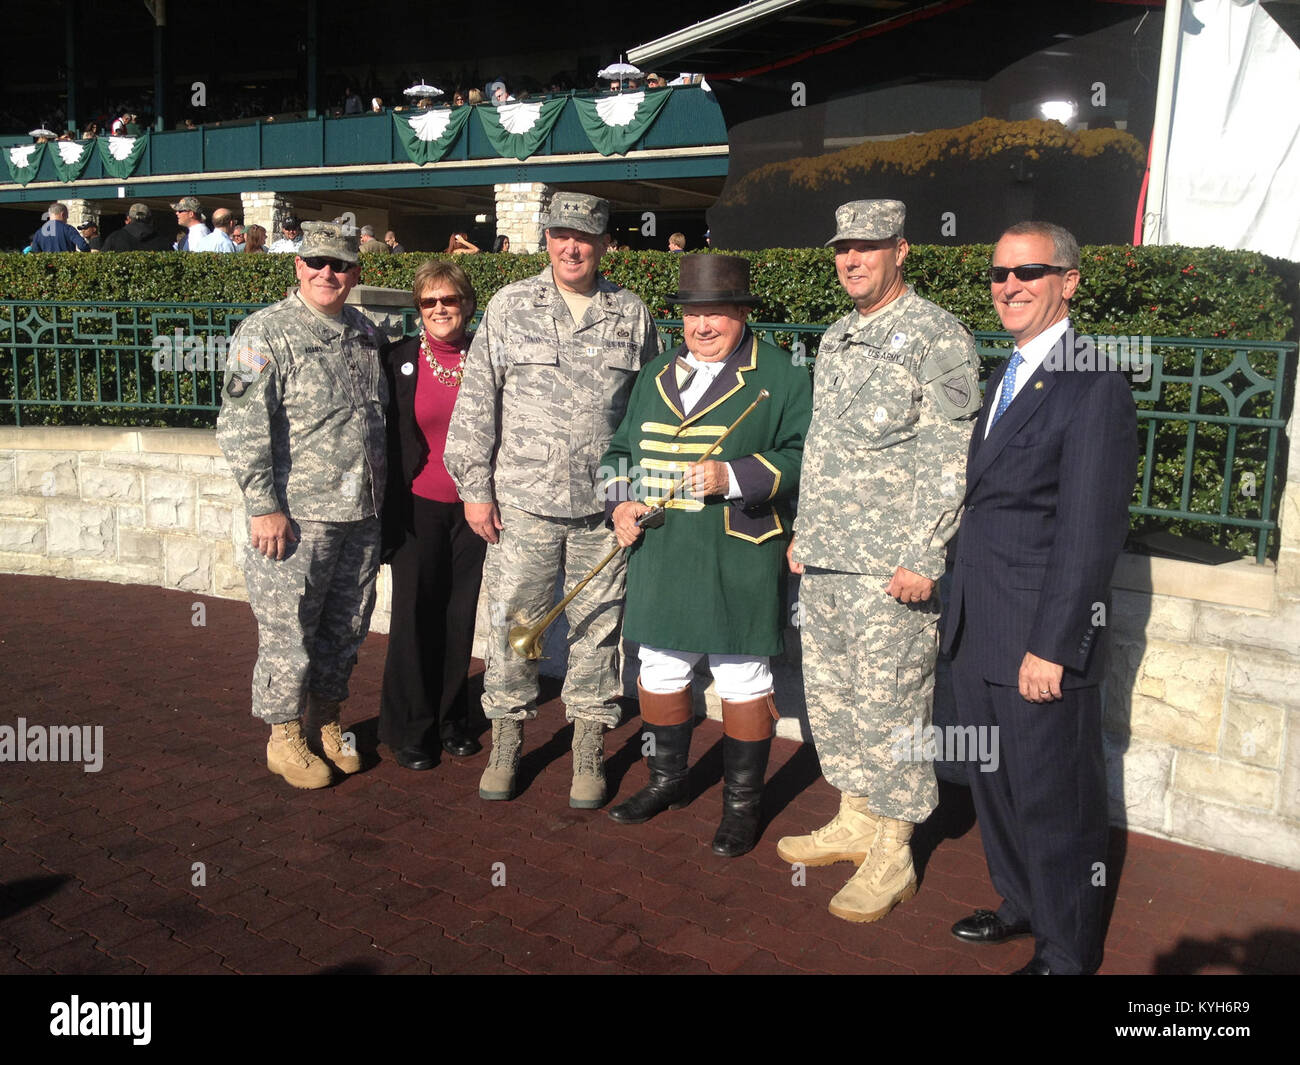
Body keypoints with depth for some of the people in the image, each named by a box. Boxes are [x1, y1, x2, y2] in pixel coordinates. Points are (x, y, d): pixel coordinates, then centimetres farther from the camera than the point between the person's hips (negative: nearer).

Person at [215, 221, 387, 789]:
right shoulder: (266, 331, -7)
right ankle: (285, 737, 18)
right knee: (288, 632, 2)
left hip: (361, 514, 6)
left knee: (346, 627, 15)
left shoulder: (364, 333, 13)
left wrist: (381, 495, 18)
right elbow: (241, 426, -13)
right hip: (295, 516, -6)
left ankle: (326, 721, 32)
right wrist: (263, 505, -17)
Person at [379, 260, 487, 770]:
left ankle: (452, 720, 25)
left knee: (460, 615, 9)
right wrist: (383, 509, -1)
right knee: (415, 615, 2)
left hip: (471, 507, 2)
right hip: (418, 507, -1)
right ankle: (410, 729, 17)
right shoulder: (397, 359, 0)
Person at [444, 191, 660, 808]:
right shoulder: (510, 307, 5)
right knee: (514, 625, 5)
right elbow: (476, 402, 4)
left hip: (605, 507, 1)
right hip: (522, 503, 0)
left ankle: (589, 751, 22)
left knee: (597, 629, 8)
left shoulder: (631, 315, 7)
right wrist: (474, 487, -1)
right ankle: (506, 743, 23)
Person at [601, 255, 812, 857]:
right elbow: (621, 449, 21)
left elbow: (804, 457, -10)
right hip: (659, 556, 6)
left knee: (743, 682, 6)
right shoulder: (656, 375, 15)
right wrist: (620, 503, 4)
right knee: (659, 672, 16)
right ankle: (667, 780, 38)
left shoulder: (782, 376, -2)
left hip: (738, 563, -5)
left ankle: (742, 805, 22)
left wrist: (734, 477, -21)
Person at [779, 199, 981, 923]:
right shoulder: (837, 340, 16)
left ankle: (893, 858, 13)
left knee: (889, 707, -1)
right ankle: (855, 822, 32)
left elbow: (949, 459, -14)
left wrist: (922, 558, -18)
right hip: (825, 561, 8)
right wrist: (803, 533, 19)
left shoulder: (938, 337, -9)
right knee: (831, 697, 15)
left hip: (890, 566, -8)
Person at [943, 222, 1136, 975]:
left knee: (1056, 801, 7)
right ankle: (1024, 905, 42)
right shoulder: (1006, 378, 14)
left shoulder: (1095, 385, -14)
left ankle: (1068, 953, 26)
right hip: (980, 635, 8)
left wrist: (1051, 647, -19)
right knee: (996, 786, 21)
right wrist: (961, 614, 11)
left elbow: (1090, 531, -18)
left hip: (1042, 639, -8)